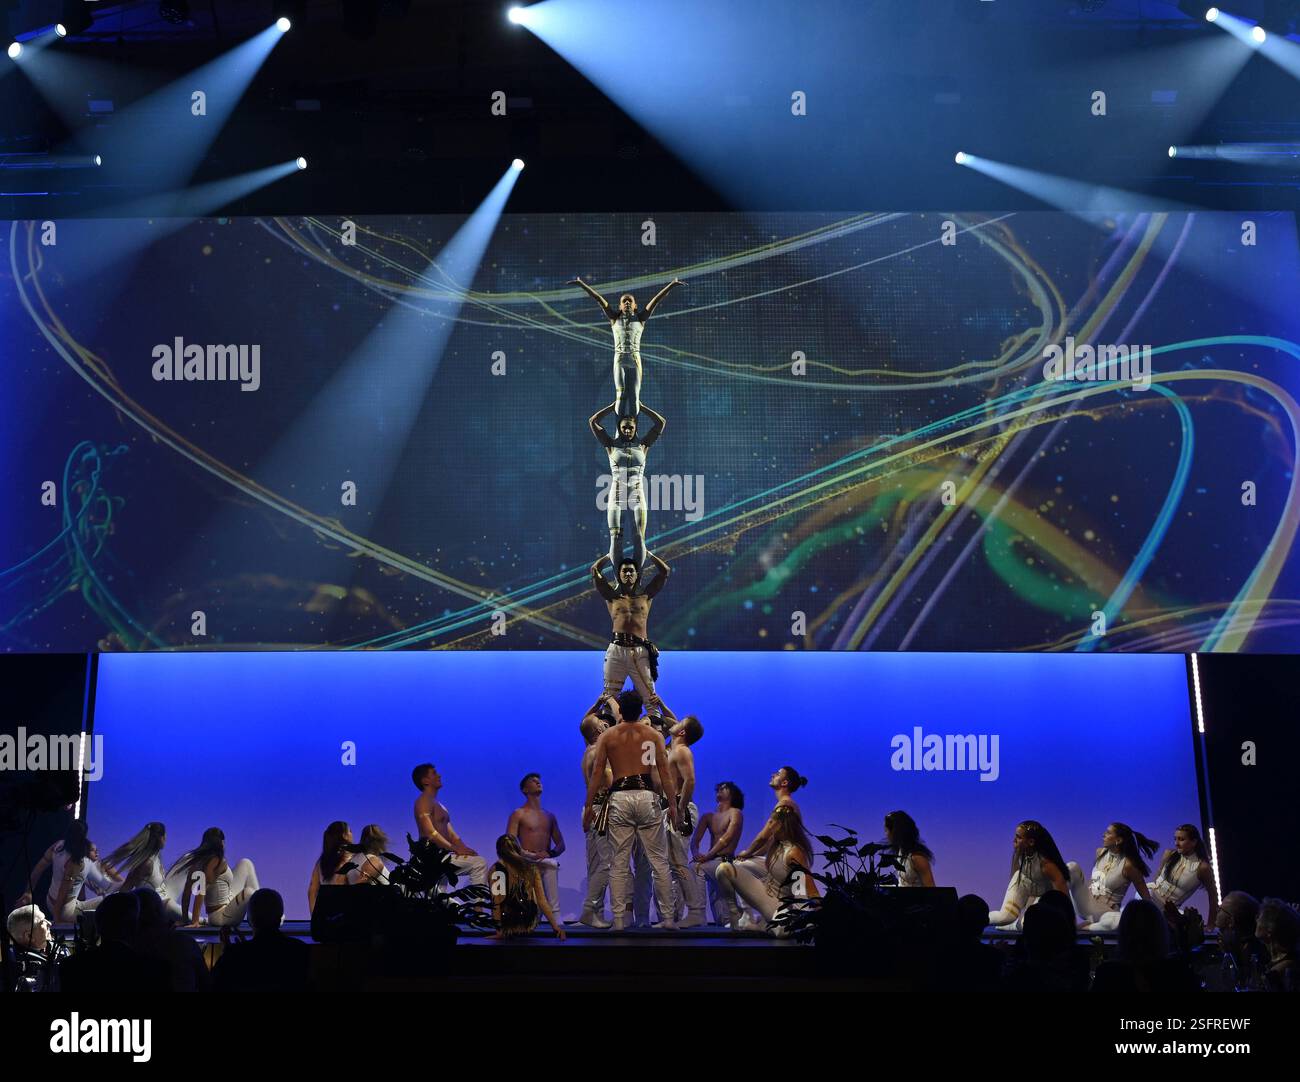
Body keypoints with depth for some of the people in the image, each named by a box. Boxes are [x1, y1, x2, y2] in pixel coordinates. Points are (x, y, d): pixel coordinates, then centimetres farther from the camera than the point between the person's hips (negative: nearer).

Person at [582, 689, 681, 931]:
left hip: (619, 798, 0)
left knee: (618, 863, 4)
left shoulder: (607, 735, 9)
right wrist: (673, 805, 4)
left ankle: (619, 920, 1)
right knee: (659, 860, 5)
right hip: (646, 796, 0)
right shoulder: (653, 734, 8)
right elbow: (665, 771, 2)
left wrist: (588, 806, 5)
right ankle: (668, 917, 5)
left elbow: (596, 772, 3)